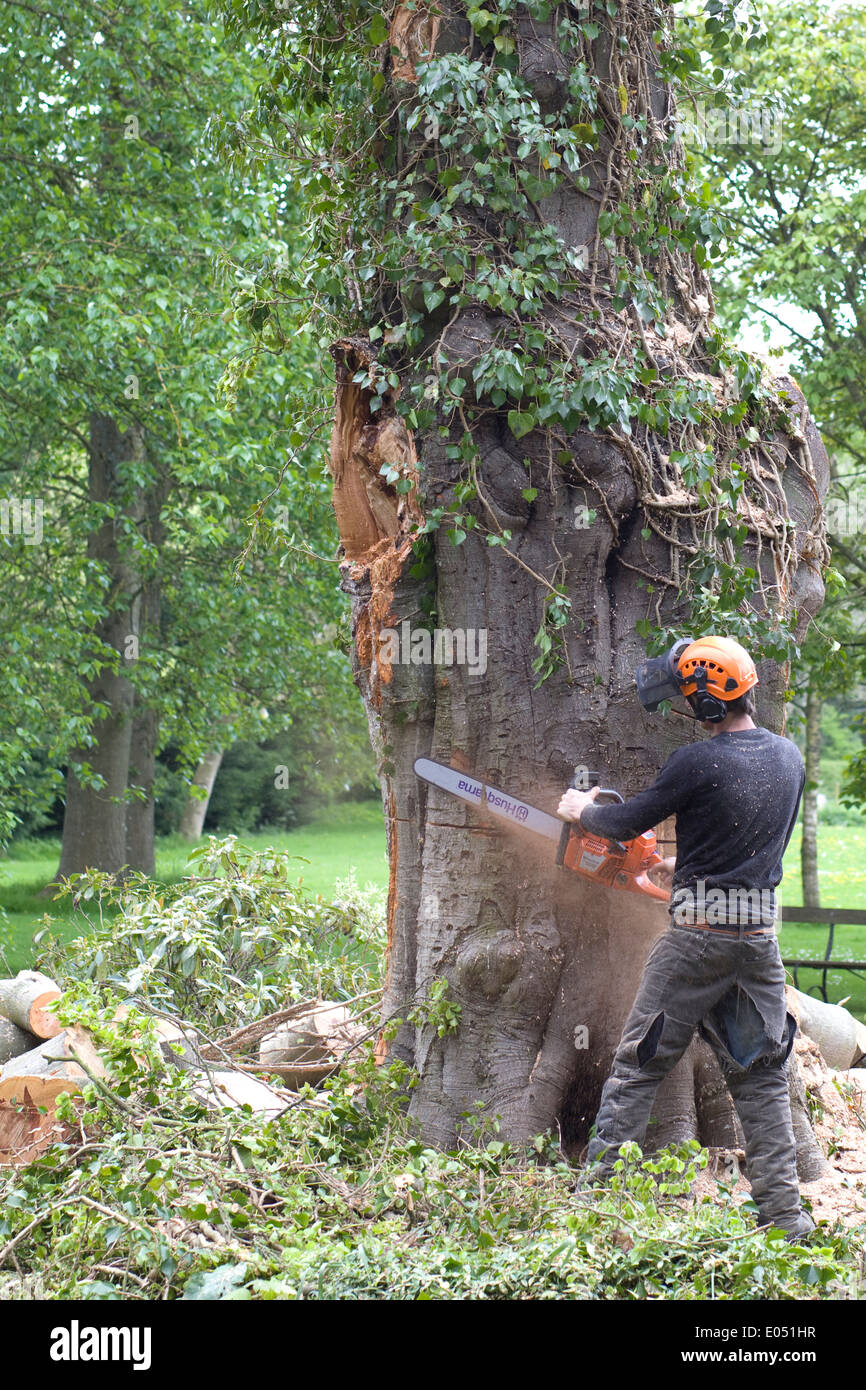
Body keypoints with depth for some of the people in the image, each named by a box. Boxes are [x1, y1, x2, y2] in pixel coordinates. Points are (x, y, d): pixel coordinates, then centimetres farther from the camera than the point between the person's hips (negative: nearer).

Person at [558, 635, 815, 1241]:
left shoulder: (698, 763, -14)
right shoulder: (788, 757, 6)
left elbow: (627, 823, -3)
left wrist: (581, 809, 18)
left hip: (699, 934, -5)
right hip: (761, 932, 5)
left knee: (639, 1065, 5)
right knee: (762, 1075, 11)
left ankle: (597, 1189, 8)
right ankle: (784, 1210, 9)